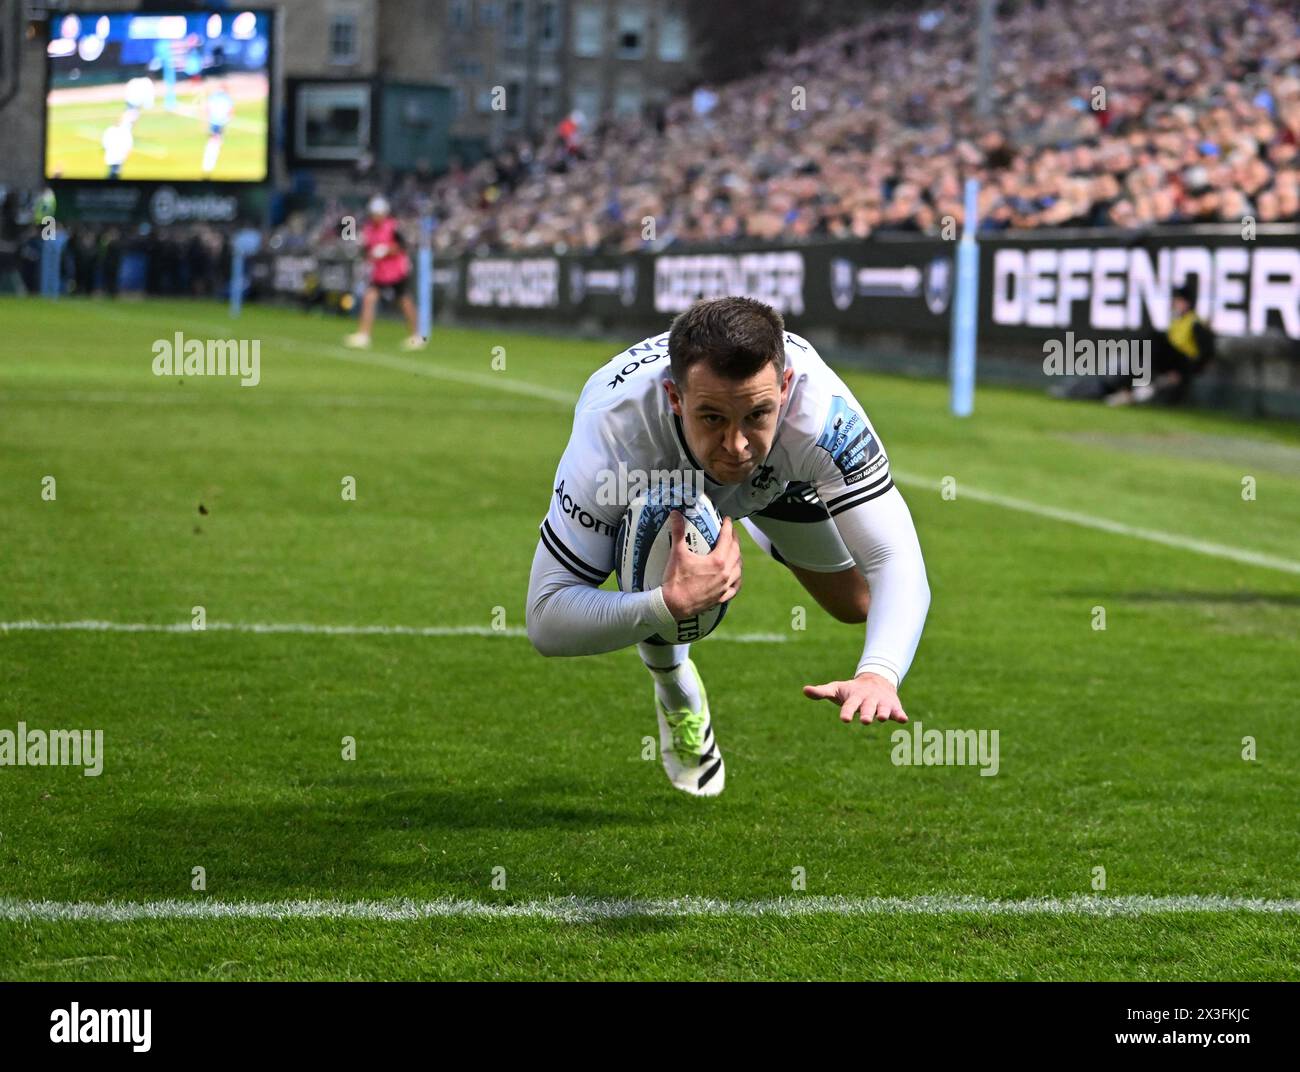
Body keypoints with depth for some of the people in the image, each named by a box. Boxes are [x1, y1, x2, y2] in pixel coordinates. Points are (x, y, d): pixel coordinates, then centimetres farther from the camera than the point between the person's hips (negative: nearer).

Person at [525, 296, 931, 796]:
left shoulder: (822, 411, -46)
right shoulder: (612, 433, -48)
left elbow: (897, 561, -45)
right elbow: (546, 620, -45)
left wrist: (879, 674, -66)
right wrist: (670, 603, -62)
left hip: (774, 474, 2)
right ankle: (676, 691, 9)